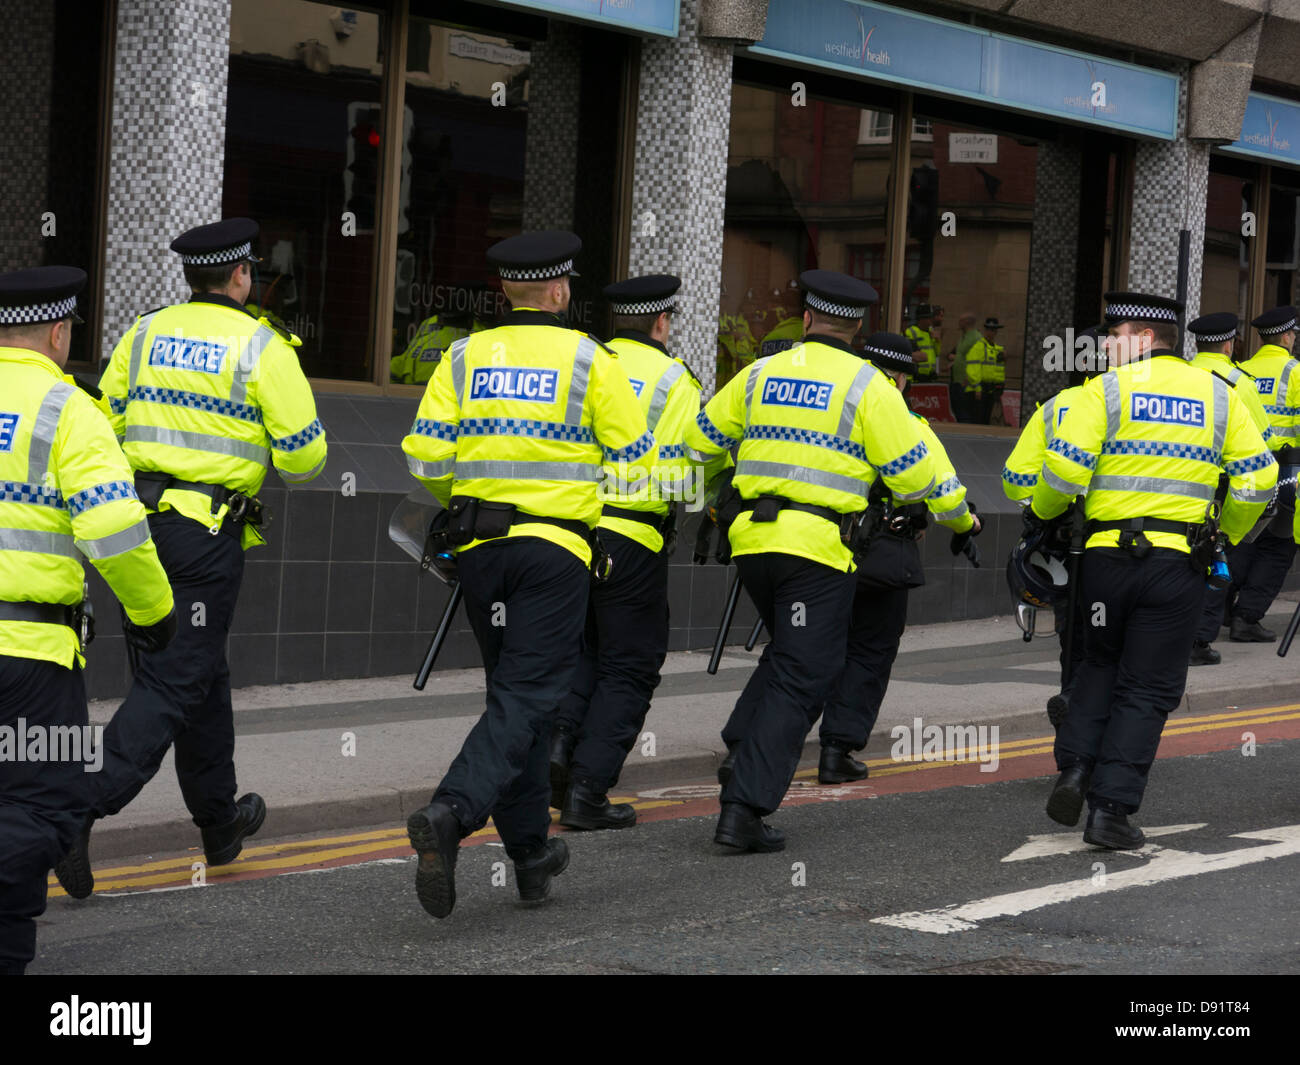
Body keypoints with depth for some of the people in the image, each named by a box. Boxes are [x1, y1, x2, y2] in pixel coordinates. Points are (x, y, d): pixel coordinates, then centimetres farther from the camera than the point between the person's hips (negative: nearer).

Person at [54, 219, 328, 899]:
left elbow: (104, 425, 11)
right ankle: (83, 809, -20)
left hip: (138, 522, 6)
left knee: (203, 671, 19)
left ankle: (219, 823, 30)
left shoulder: (145, 333, 9)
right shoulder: (262, 346, -5)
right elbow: (303, 455, -6)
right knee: (173, 681, -4)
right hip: (208, 534, -6)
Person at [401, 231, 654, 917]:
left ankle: (530, 850, 21)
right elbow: (636, 458, -1)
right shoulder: (589, 359, -2)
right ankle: (452, 814, -27)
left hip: (480, 544, 4)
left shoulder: (464, 358, 6)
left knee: (516, 690, 16)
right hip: (557, 545, -4)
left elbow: (425, 456, -2)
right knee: (526, 696, -5)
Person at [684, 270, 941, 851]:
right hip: (819, 543, -5)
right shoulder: (866, 385, -4)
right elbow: (914, 475, -5)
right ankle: (744, 808, -9)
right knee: (800, 678, -1)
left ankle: (743, 752, 8)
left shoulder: (760, 374, 10)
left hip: (752, 540, 5)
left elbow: (700, 441, 20)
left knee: (787, 653, 27)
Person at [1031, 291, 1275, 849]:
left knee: (1101, 665, 22)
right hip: (1181, 563, 1)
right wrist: (1227, 535, 18)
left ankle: (1075, 769, 7)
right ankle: (1110, 808, 0)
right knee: (1146, 687, 6)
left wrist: (1039, 512, 8)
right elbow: (1257, 477, 3)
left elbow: (1066, 470, -11)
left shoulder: (1106, 390, -2)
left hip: (1109, 552, 0)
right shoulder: (1218, 396, 7)